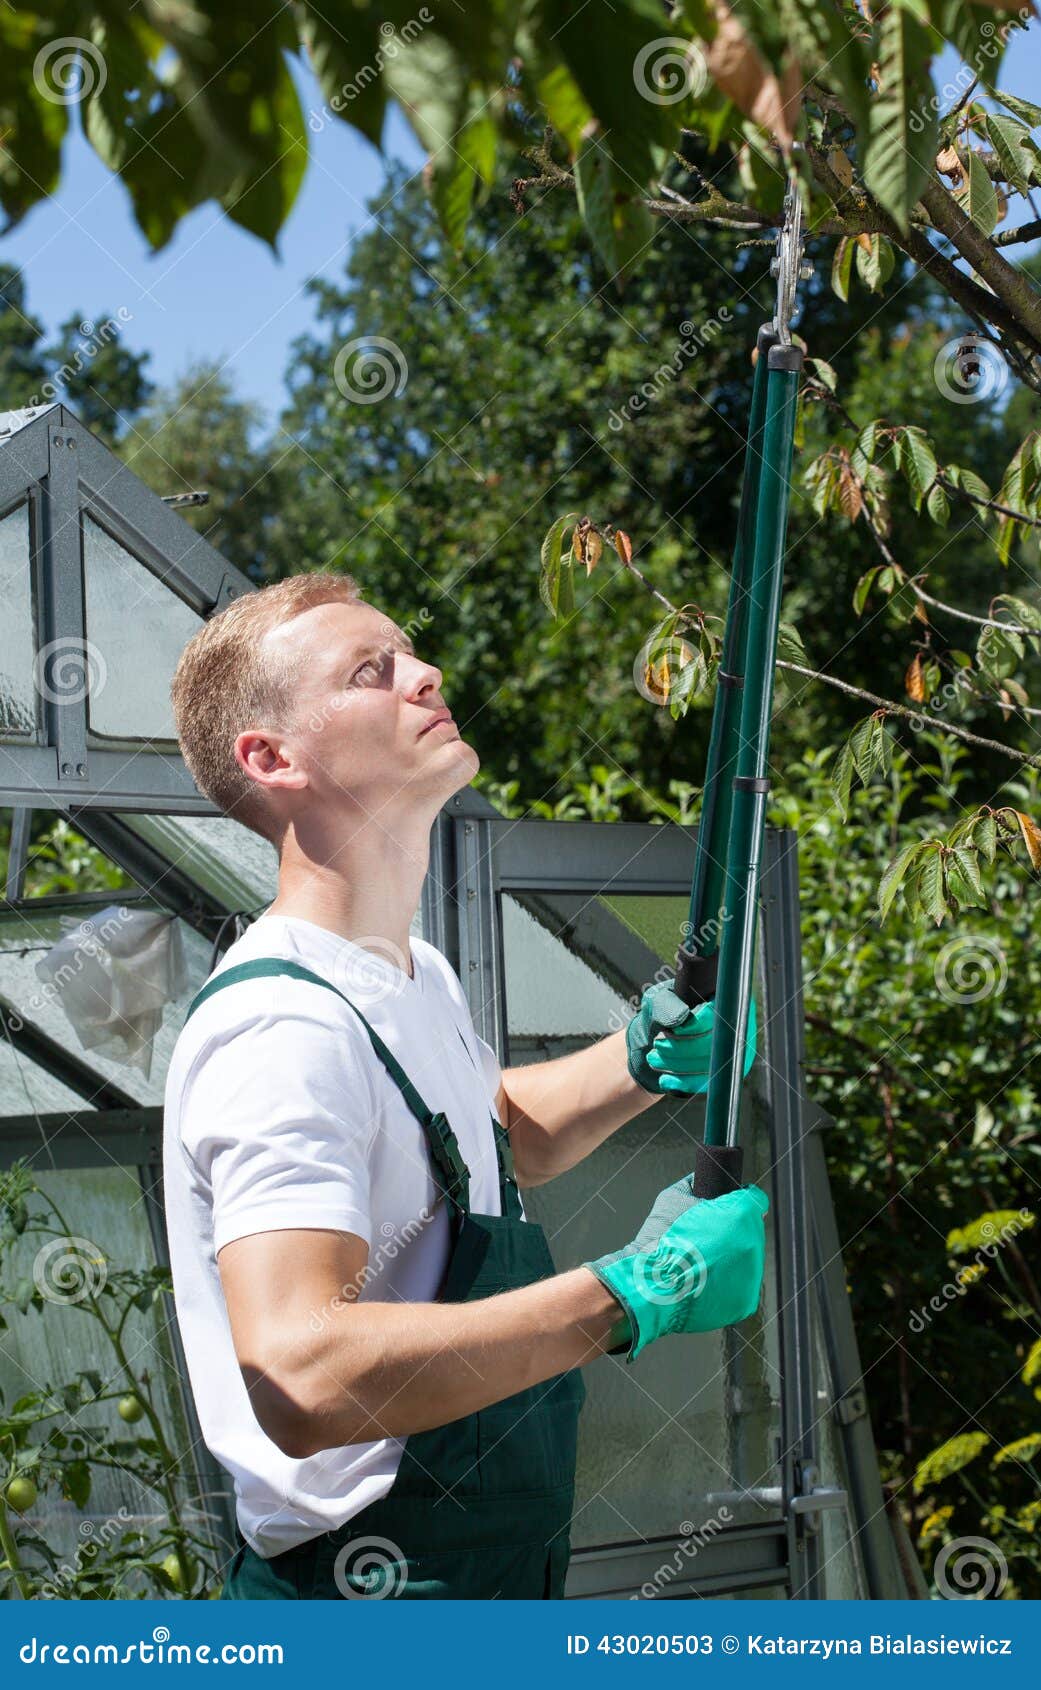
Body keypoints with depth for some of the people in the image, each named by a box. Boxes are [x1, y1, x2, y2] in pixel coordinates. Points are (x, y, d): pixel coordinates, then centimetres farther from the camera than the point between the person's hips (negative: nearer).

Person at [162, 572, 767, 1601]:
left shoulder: (419, 979, 8)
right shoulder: (285, 1032, -24)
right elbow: (303, 1377, -35)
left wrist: (641, 1062, 6)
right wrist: (636, 1294, -32)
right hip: (369, 1581, -10)